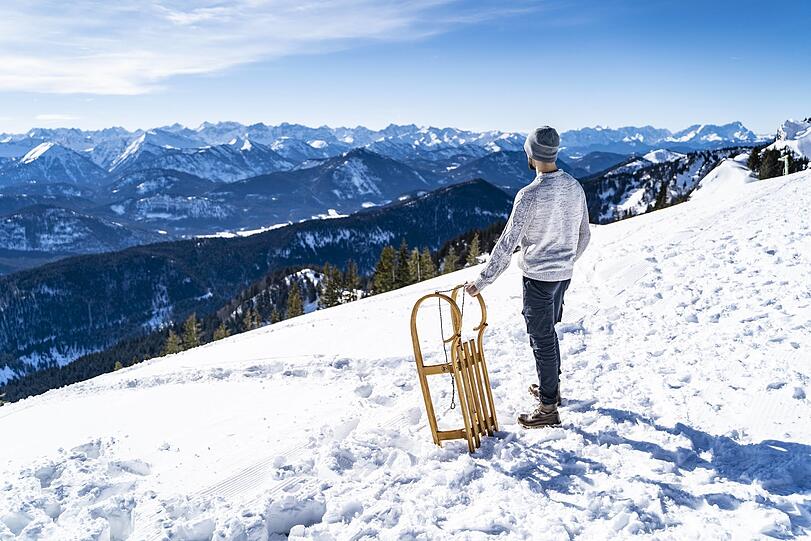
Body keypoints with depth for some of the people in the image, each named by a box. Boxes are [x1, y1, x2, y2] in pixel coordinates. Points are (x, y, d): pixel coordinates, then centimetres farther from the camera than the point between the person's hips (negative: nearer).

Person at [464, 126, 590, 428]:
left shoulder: (530, 195, -22)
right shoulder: (575, 187, 0)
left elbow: (507, 243, -22)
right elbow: (583, 235, 10)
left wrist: (482, 281, -17)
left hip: (538, 277, -7)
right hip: (564, 274, 7)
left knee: (542, 339, 3)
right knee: (548, 331, 25)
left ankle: (548, 409, 13)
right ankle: (552, 387, 40)